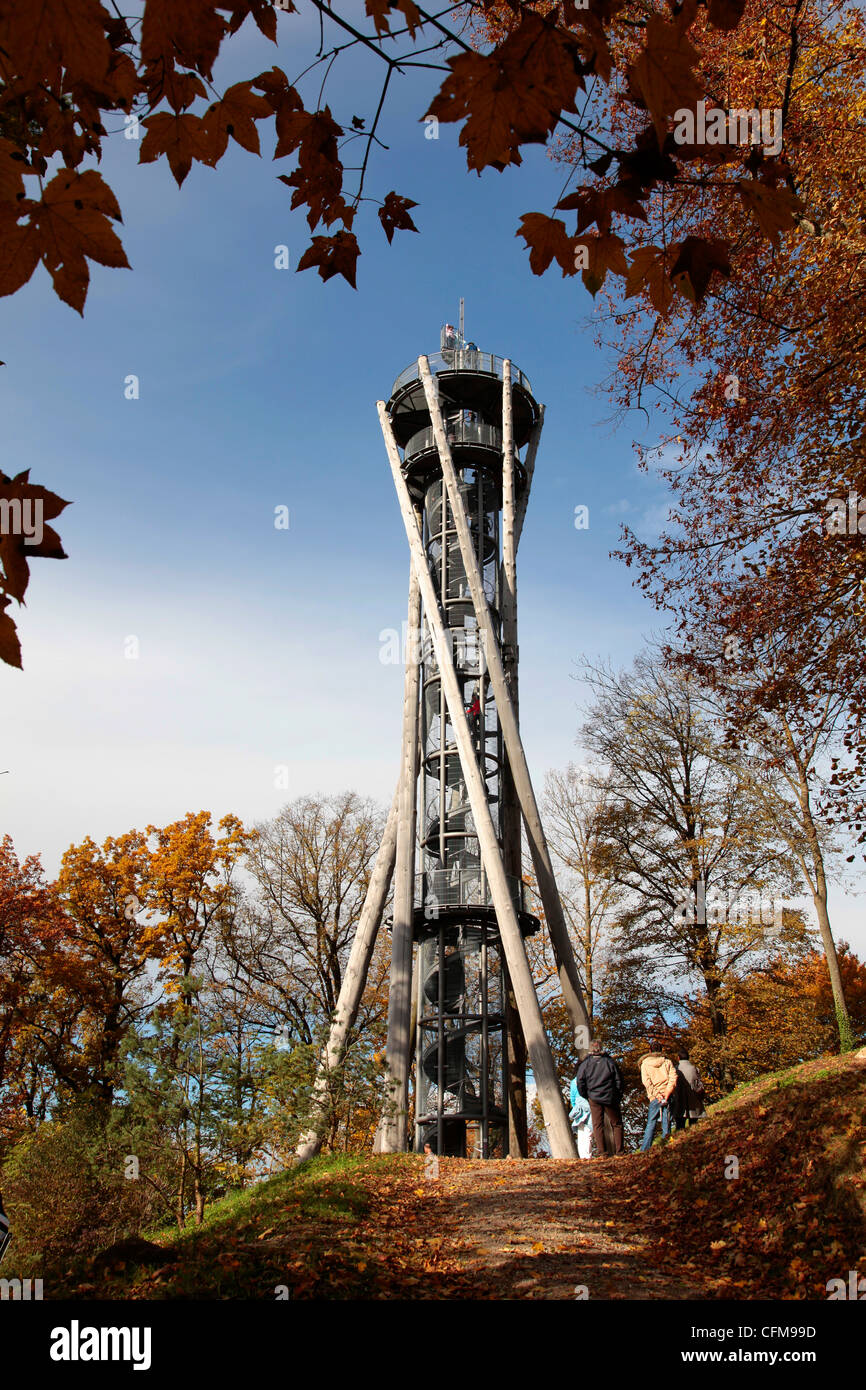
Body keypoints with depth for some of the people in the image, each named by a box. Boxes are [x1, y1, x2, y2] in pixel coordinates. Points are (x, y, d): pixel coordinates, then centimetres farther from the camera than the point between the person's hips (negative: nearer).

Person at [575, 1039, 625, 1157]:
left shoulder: (585, 1064, -1)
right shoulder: (610, 1062, -2)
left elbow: (580, 1082, -1)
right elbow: (619, 1081, 1)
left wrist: (586, 1096, 12)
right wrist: (618, 1097, 13)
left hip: (594, 1098, 0)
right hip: (610, 1098, 0)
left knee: (597, 1125, 5)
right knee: (617, 1124, 11)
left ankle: (601, 1152, -2)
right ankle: (619, 1151, 7)